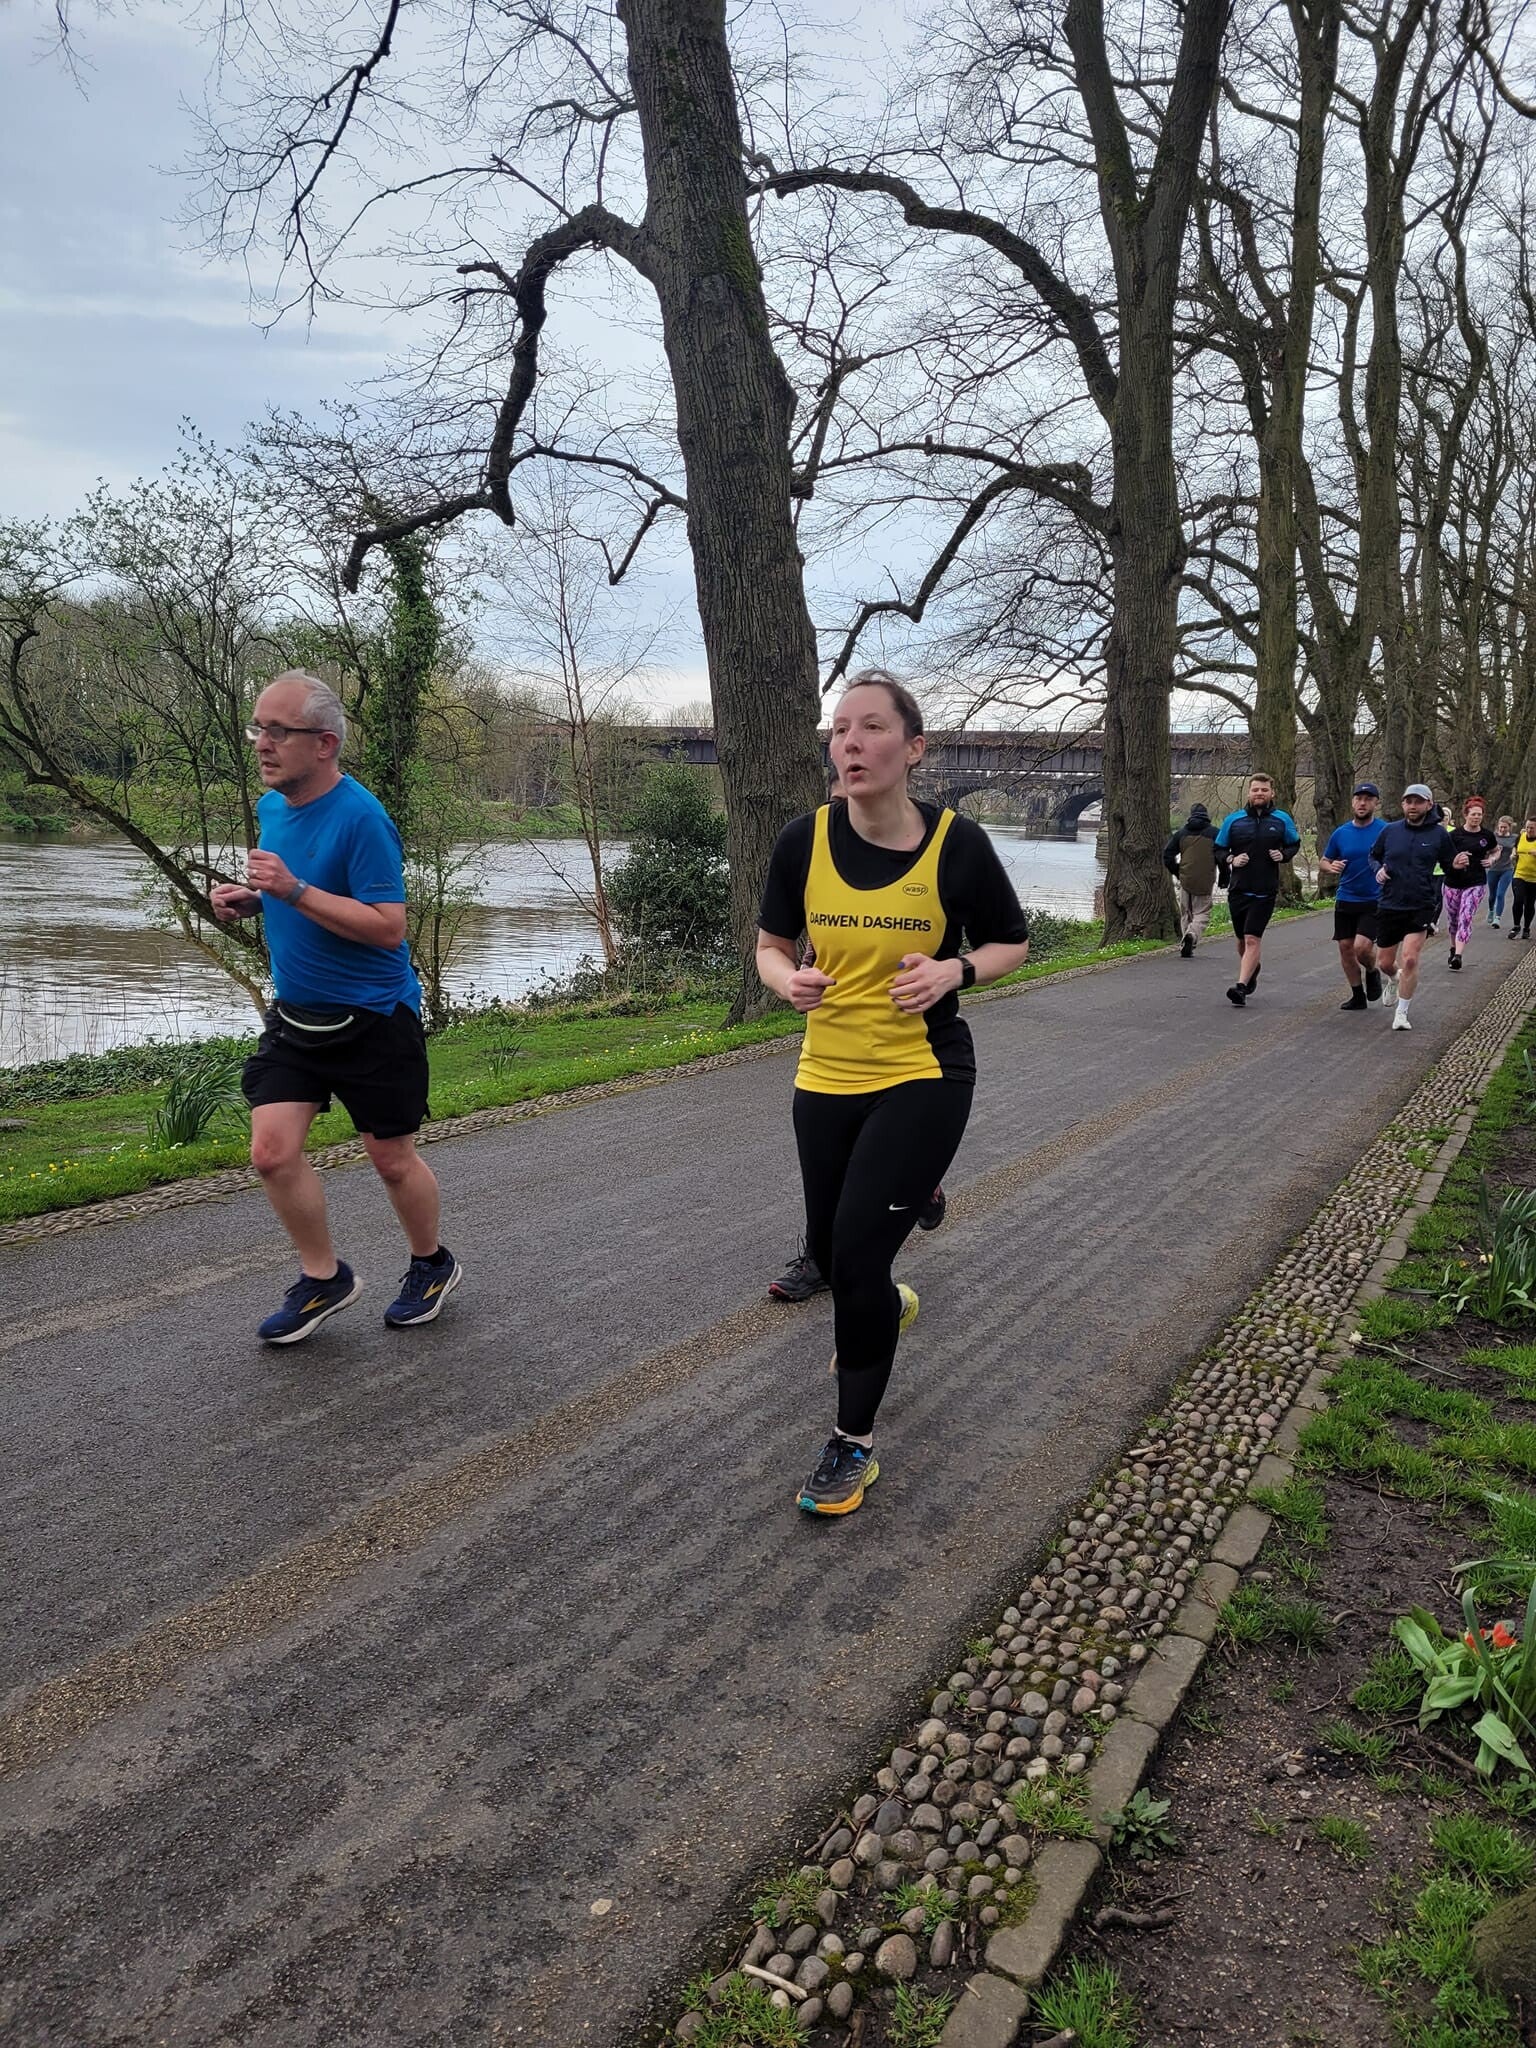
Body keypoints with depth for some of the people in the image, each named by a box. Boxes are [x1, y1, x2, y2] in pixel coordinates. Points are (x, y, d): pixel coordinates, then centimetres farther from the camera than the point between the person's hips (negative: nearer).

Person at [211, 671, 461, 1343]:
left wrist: (293, 889, -29)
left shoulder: (360, 817, -21)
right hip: (295, 1013, 7)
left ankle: (432, 1264, 33)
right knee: (272, 1153, -2)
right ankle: (324, 1278, 18)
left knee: (392, 1160, 8)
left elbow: (389, 927, -25)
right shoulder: (272, 806, 5)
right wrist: (251, 899, 0)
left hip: (372, 1021, -7)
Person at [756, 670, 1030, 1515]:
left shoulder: (957, 843, -10)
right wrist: (788, 980, -16)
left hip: (923, 1077, -4)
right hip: (826, 1078, 4)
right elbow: (772, 944, 7)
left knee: (858, 1250, -9)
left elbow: (1010, 943, 4)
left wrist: (955, 970, -17)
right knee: (827, 1248, 15)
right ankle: (885, 1309, 55)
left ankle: (854, 1442, 14)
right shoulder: (804, 840, -5)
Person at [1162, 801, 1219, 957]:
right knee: (1201, 913, 3)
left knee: (1185, 914, 14)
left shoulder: (1182, 832, 7)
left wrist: (1177, 874, 15)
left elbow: (1167, 855, 6)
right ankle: (1192, 935, -26)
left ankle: (1185, 948, 11)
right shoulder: (1214, 833, 0)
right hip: (1205, 883, -2)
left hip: (1185, 881, 2)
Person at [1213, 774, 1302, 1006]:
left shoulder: (1282, 820, 3)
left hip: (1265, 892, -2)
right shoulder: (1233, 819, 3)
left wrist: (1284, 855, -5)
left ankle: (1241, 986, -17)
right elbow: (1219, 849, 11)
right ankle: (1253, 967, 44)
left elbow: (1294, 844, 17)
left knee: (1252, 939, -13)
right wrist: (1231, 860, -9)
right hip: (1238, 889, 2)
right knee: (1241, 941, 15)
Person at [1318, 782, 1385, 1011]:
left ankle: (1372, 972, 18)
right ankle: (1358, 995, 21)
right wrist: (1331, 867, -9)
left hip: (1374, 901, -4)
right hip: (1345, 900, 4)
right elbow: (1323, 862, 14)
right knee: (1345, 948, 5)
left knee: (1362, 946, -17)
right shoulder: (1340, 833, 5)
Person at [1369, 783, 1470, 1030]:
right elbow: (1373, 856, 15)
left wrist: (1457, 866, -17)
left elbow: (1448, 867, 6)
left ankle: (1401, 1013, 2)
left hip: (1420, 908, -2)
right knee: (1385, 963, 11)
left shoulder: (1439, 834, -2)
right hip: (1390, 906, 2)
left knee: (1410, 959, -13)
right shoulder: (1390, 831, 0)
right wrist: (1378, 869, -7)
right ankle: (1395, 979, 49)